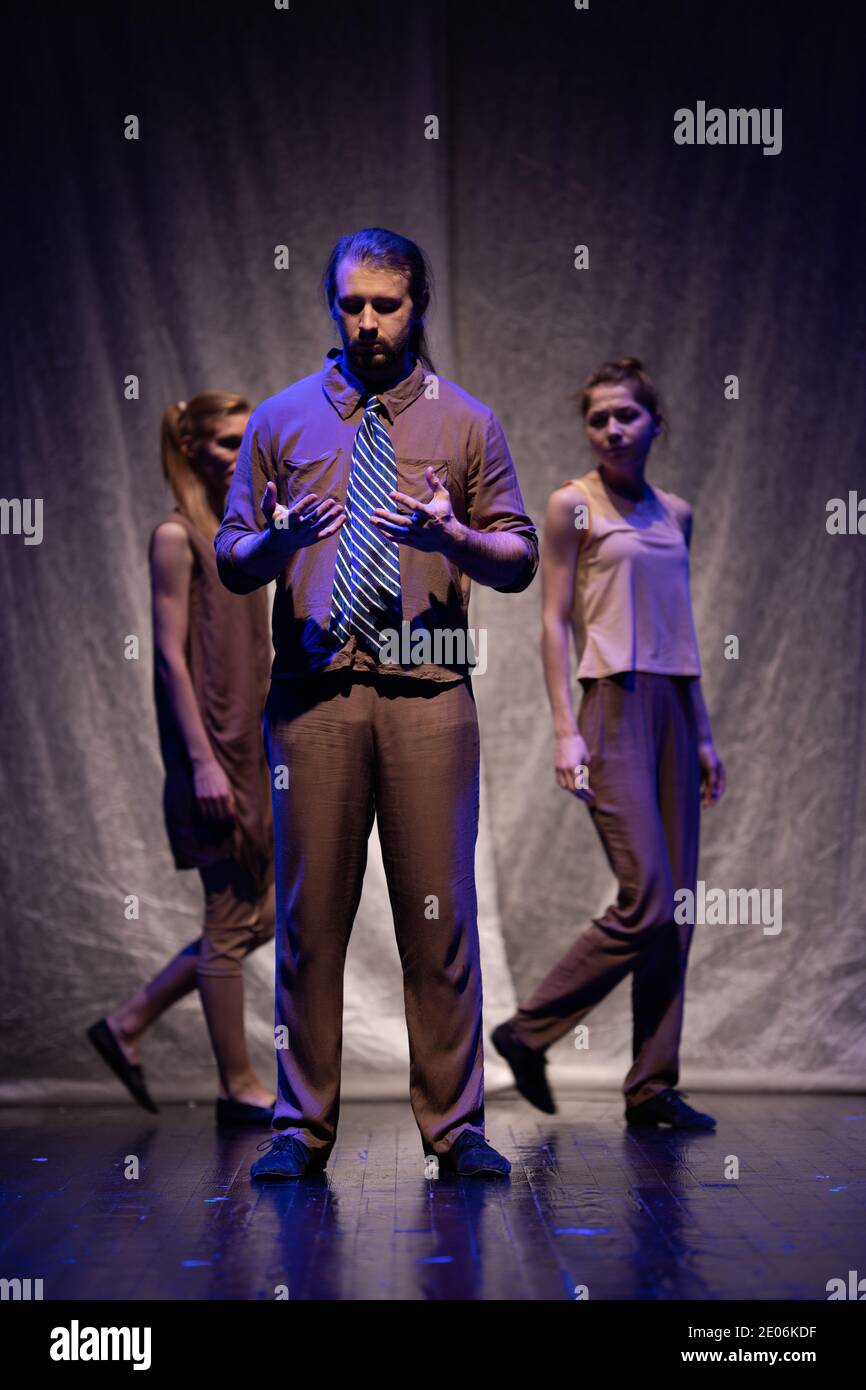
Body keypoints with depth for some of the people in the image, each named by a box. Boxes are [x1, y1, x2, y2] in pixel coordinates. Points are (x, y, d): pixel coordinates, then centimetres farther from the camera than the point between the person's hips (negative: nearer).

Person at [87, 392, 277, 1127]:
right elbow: (171, 654, -14)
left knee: (261, 916, 11)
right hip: (211, 747, -9)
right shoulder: (176, 537, -8)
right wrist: (204, 762, -19)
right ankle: (240, 1087, 8)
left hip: (254, 748, 9)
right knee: (232, 918, -2)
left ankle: (128, 1025, 20)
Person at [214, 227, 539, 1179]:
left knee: (440, 912, 0)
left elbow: (519, 561, 9)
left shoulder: (466, 422, 11)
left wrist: (456, 536, -12)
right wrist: (275, 539, -11)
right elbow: (230, 559, 12)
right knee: (310, 912, 2)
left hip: (429, 696, 0)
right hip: (314, 695, 1)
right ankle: (302, 1126, 10)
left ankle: (454, 1125, 9)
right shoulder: (282, 419, 12)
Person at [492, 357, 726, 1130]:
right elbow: (556, 622, -4)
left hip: (672, 709, 6)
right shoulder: (573, 506, -1)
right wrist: (566, 731, -12)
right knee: (646, 905, -13)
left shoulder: (675, 514, 15)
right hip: (613, 706, -6)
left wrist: (703, 734, 15)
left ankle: (654, 1087, 8)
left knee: (676, 911, 3)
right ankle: (529, 1032, 3)